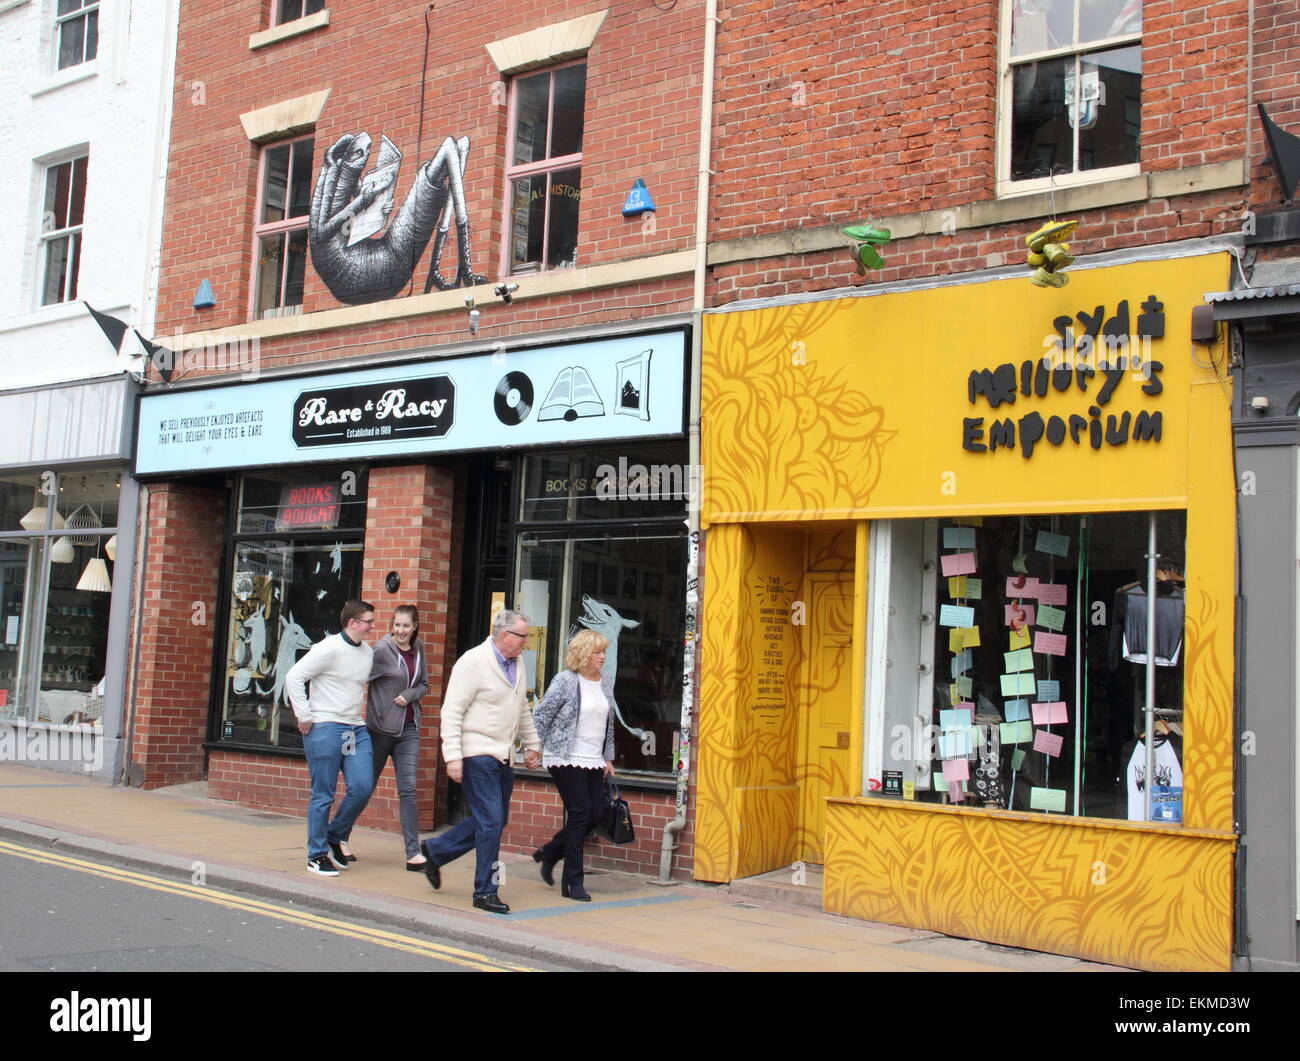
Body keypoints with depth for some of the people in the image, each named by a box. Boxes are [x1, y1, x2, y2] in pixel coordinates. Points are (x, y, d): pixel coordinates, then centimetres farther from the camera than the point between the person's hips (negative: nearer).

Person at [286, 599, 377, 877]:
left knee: (363, 788, -4)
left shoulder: (368, 652, 12)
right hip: (325, 728, -6)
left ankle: (335, 836, 19)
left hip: (356, 730, 6)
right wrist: (304, 716, -12)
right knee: (323, 795, -1)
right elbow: (294, 677, -12)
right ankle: (317, 855, 11)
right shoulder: (329, 648, -10)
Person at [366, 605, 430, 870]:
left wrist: (409, 695, -6)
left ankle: (413, 853, -6)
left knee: (408, 788, -4)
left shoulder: (418, 650, 6)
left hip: (409, 728, 4)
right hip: (381, 726, -4)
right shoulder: (382, 650, -12)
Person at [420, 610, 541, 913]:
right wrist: (453, 756, -19)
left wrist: (532, 745, 25)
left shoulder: (516, 665, 12)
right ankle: (485, 892, 3)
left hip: (502, 756, 9)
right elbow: (452, 712, -14)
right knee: (491, 821, -9)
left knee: (496, 819, 12)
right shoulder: (473, 662, -12)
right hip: (477, 754, -8)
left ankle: (436, 851, 29)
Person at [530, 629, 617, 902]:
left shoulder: (606, 685, 13)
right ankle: (572, 882, 0)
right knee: (580, 814, -9)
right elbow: (541, 716, -6)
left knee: (595, 814, 2)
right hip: (567, 759, -7)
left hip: (594, 762, 7)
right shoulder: (565, 681, -7)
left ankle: (548, 854, 24)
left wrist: (608, 758, 19)